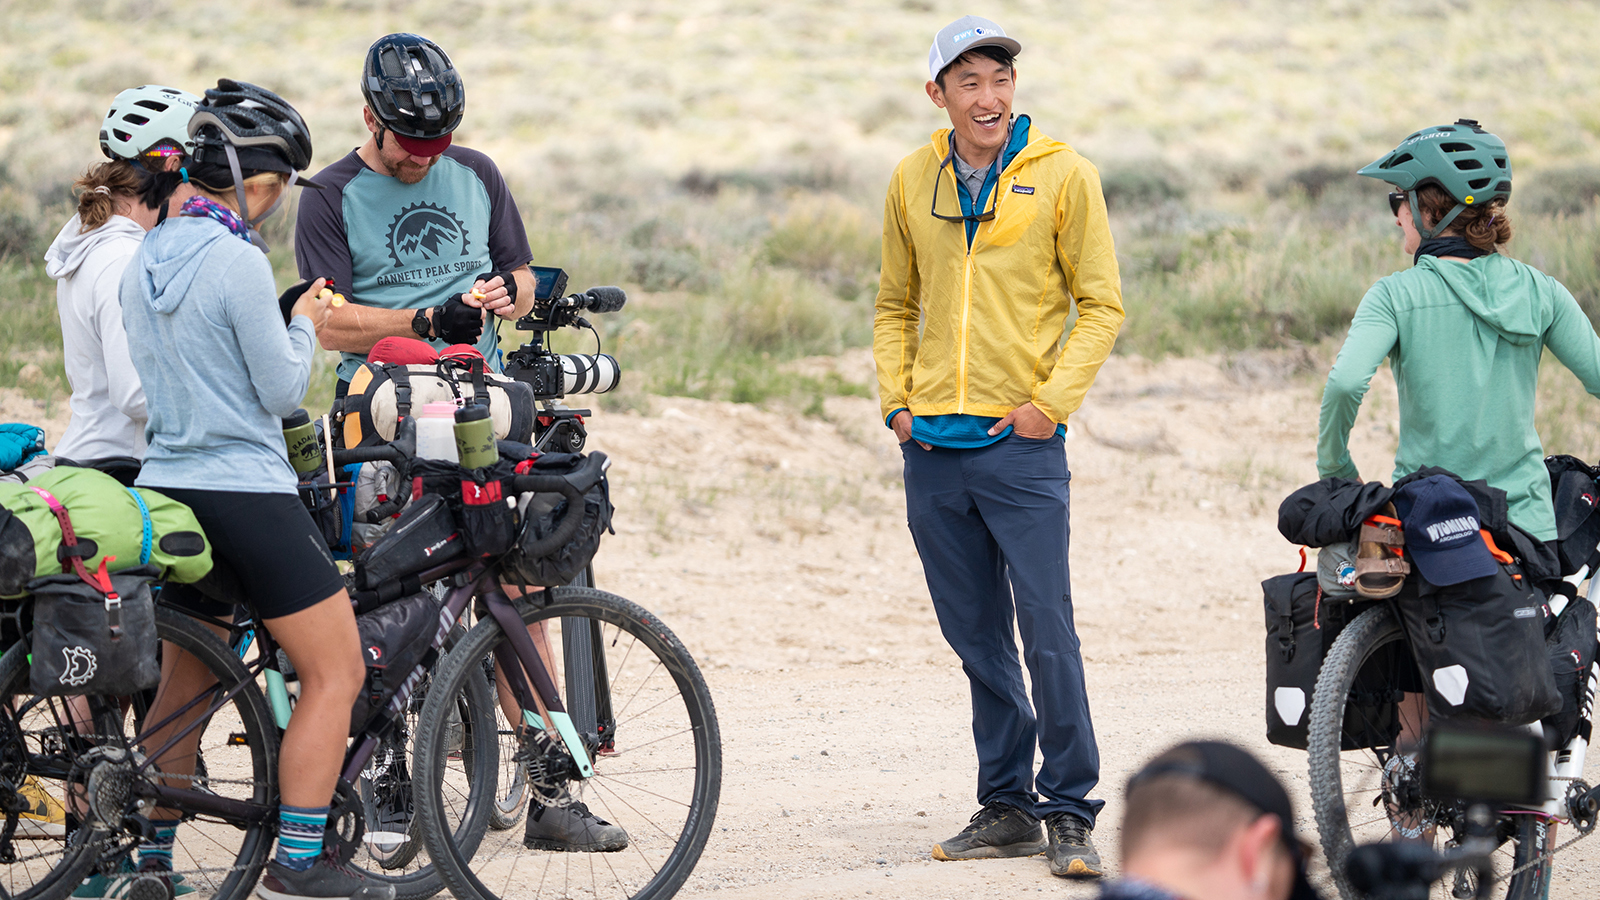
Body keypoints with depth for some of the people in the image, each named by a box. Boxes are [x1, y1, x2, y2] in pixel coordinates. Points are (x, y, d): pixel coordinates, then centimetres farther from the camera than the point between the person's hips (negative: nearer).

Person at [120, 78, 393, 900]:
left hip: (168, 489, 8)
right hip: (248, 494, -8)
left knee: (184, 681, 19)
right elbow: (282, 389, -13)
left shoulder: (144, 261, 8)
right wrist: (304, 324, 6)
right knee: (336, 675, -1)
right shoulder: (237, 262, -17)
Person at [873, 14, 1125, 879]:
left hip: (1021, 444, -4)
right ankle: (1006, 805, 18)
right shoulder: (913, 181, 9)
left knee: (1048, 634, -8)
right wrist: (896, 399, 6)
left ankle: (1069, 810, -1)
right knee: (978, 642, 10)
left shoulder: (1061, 174, -2)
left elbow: (1101, 304, -1)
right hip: (933, 449, 4)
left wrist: (1051, 400, -10)